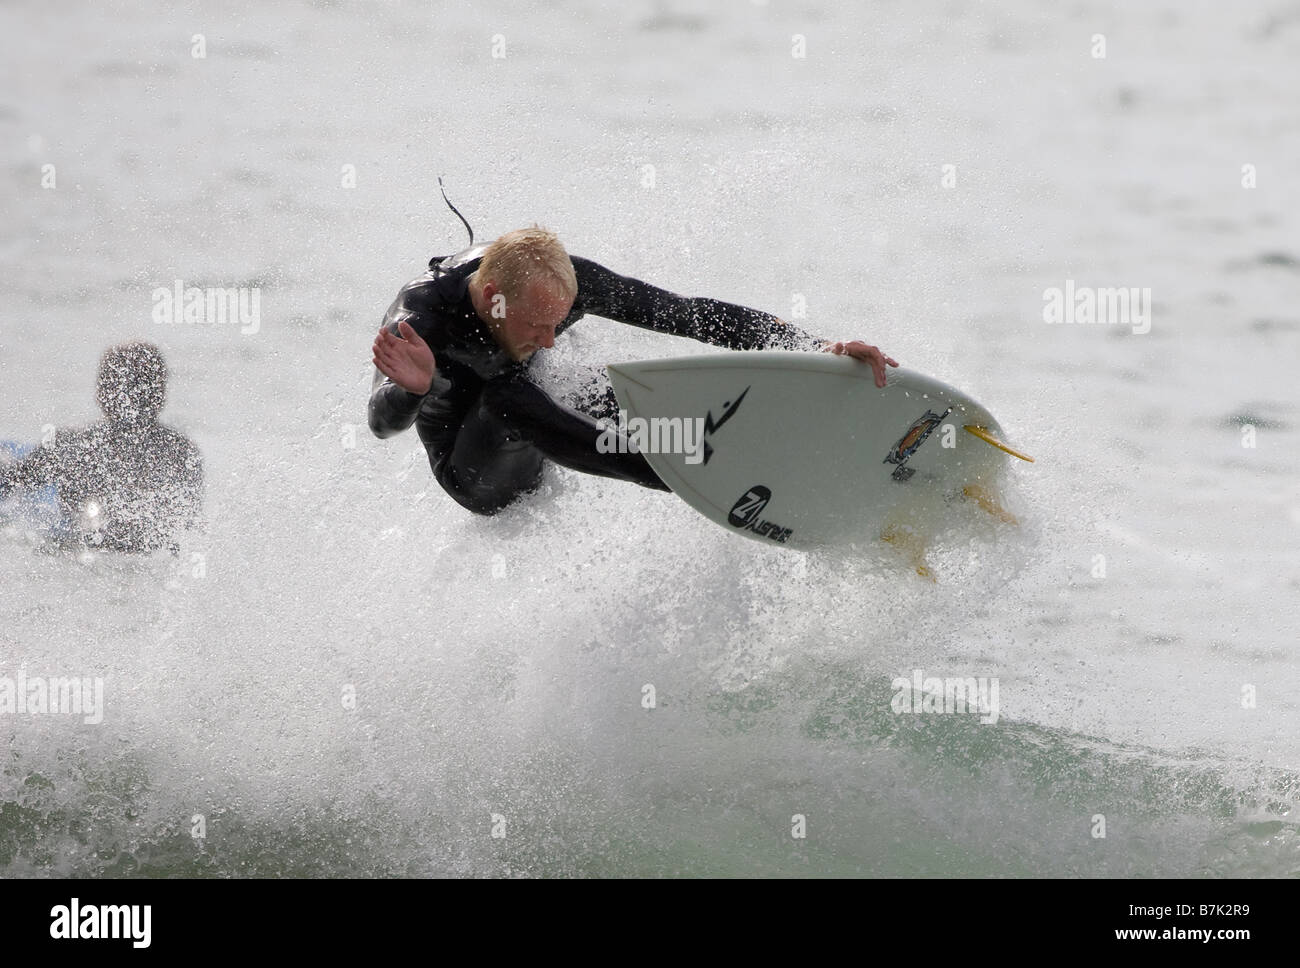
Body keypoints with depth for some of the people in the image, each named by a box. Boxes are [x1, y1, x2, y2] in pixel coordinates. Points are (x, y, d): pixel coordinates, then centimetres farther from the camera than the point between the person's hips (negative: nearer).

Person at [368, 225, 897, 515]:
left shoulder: (567, 280, -23)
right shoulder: (420, 315, -32)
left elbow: (689, 314, -22)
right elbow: (383, 423, -46)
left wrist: (818, 347, -30)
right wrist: (412, 389, -70)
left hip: (545, 443, 5)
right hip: (479, 477, -5)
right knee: (507, 396, -37)